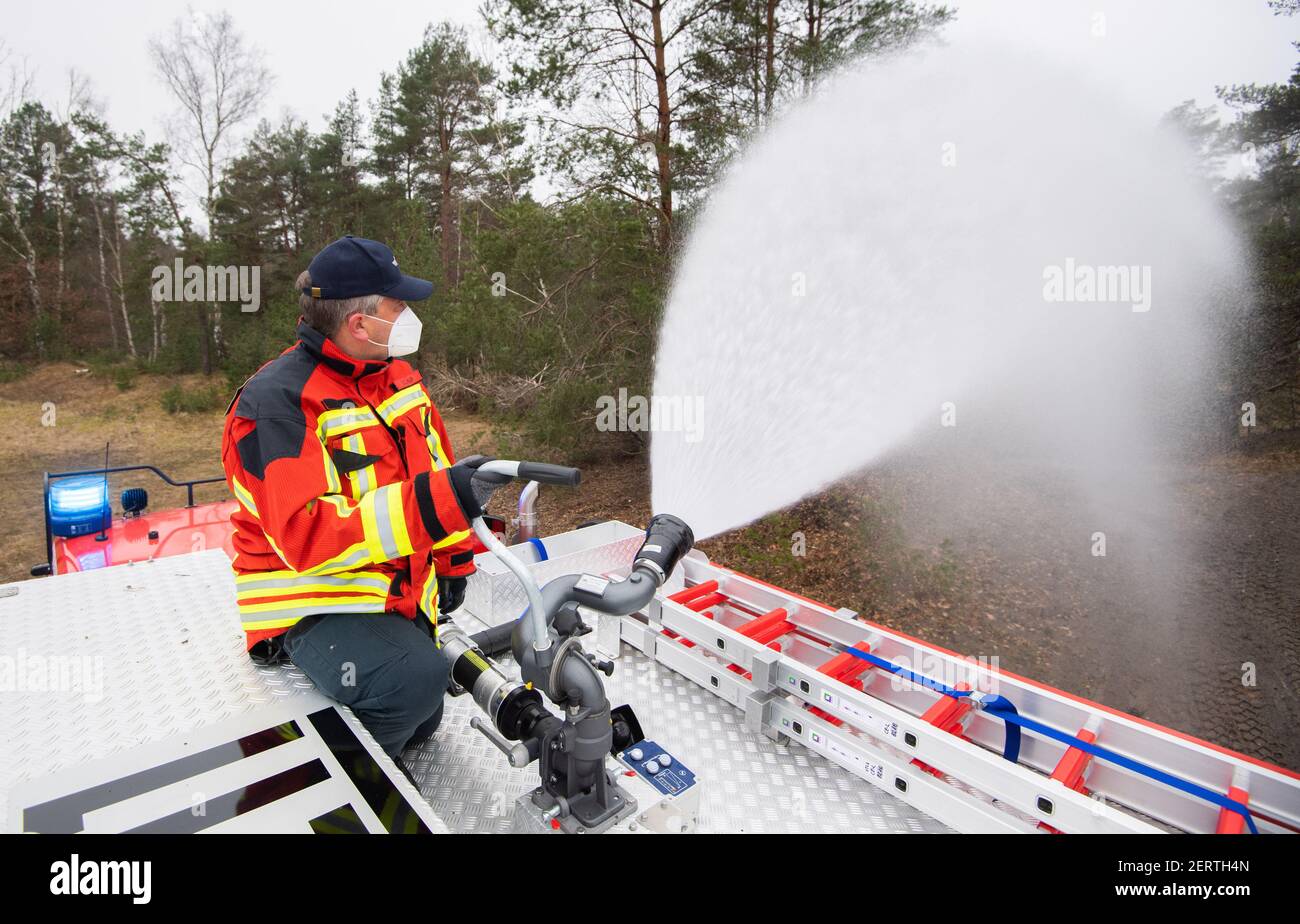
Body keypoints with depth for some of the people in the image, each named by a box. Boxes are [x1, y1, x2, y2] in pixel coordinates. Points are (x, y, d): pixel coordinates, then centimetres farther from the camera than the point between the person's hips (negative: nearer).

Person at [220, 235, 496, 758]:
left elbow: (436, 472, 14)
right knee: (414, 680, -34)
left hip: (402, 595, 8)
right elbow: (306, 536, -31)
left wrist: (454, 562, 15)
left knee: (420, 725, 19)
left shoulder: (397, 377, 3)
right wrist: (431, 502, -41)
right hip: (312, 602, -7)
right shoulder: (277, 402, -21)